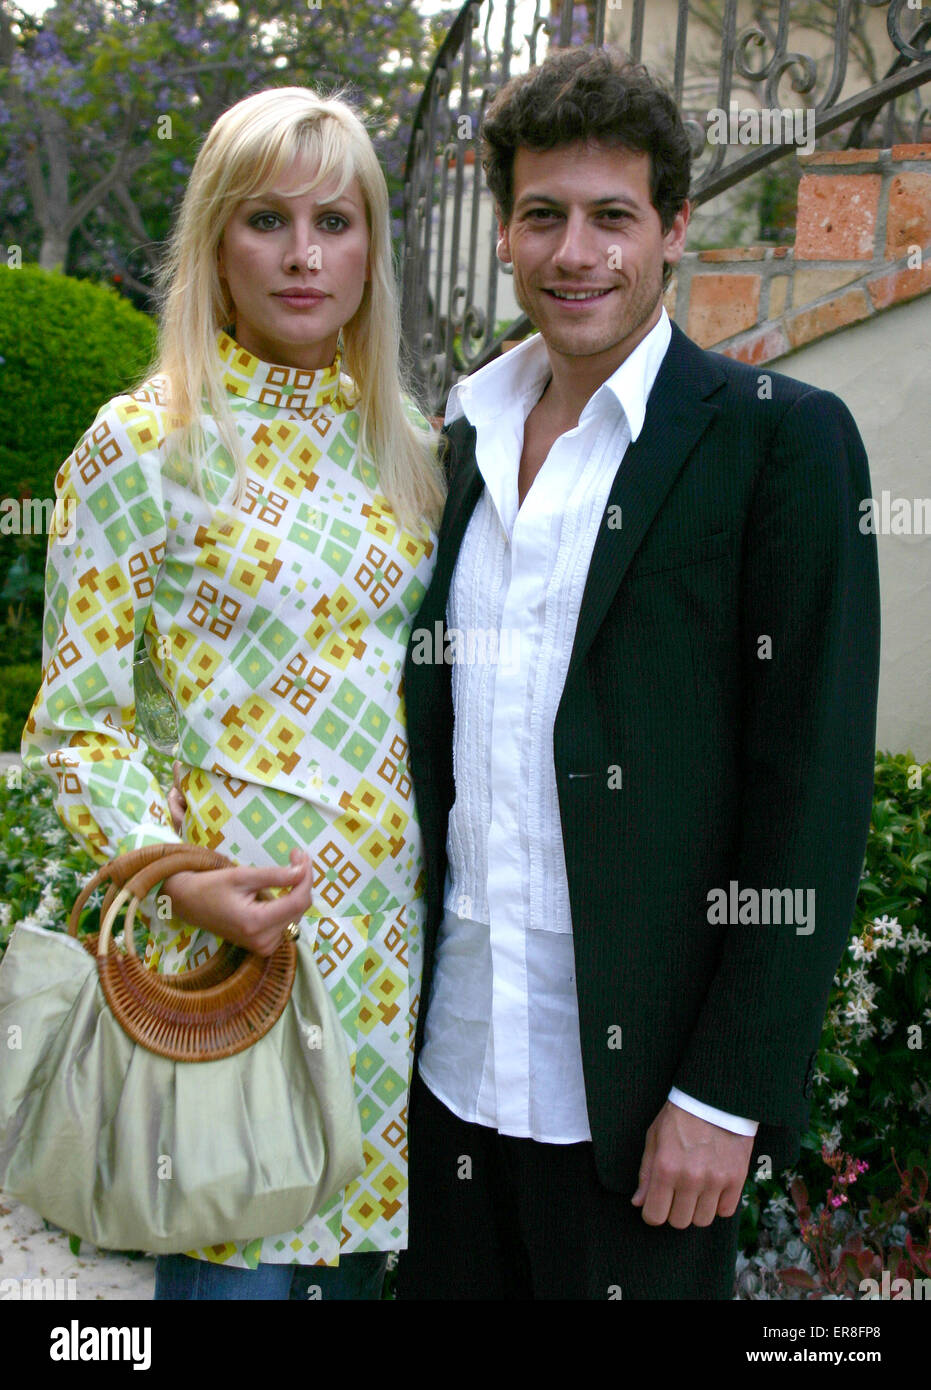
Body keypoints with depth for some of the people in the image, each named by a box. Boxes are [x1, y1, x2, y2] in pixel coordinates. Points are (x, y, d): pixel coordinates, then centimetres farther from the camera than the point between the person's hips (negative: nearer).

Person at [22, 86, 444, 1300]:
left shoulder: (404, 446, 8)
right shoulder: (145, 442, -7)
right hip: (237, 926, -5)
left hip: (403, 915, 5)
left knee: (361, 1241, 16)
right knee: (235, 1257, 5)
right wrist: (178, 876, -20)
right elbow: (77, 722, -6)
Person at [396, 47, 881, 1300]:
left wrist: (727, 1092, -14)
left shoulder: (781, 438, -8)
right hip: (449, 1061, 5)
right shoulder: (464, 437, 9)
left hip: (633, 1089, -5)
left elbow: (814, 790, -11)